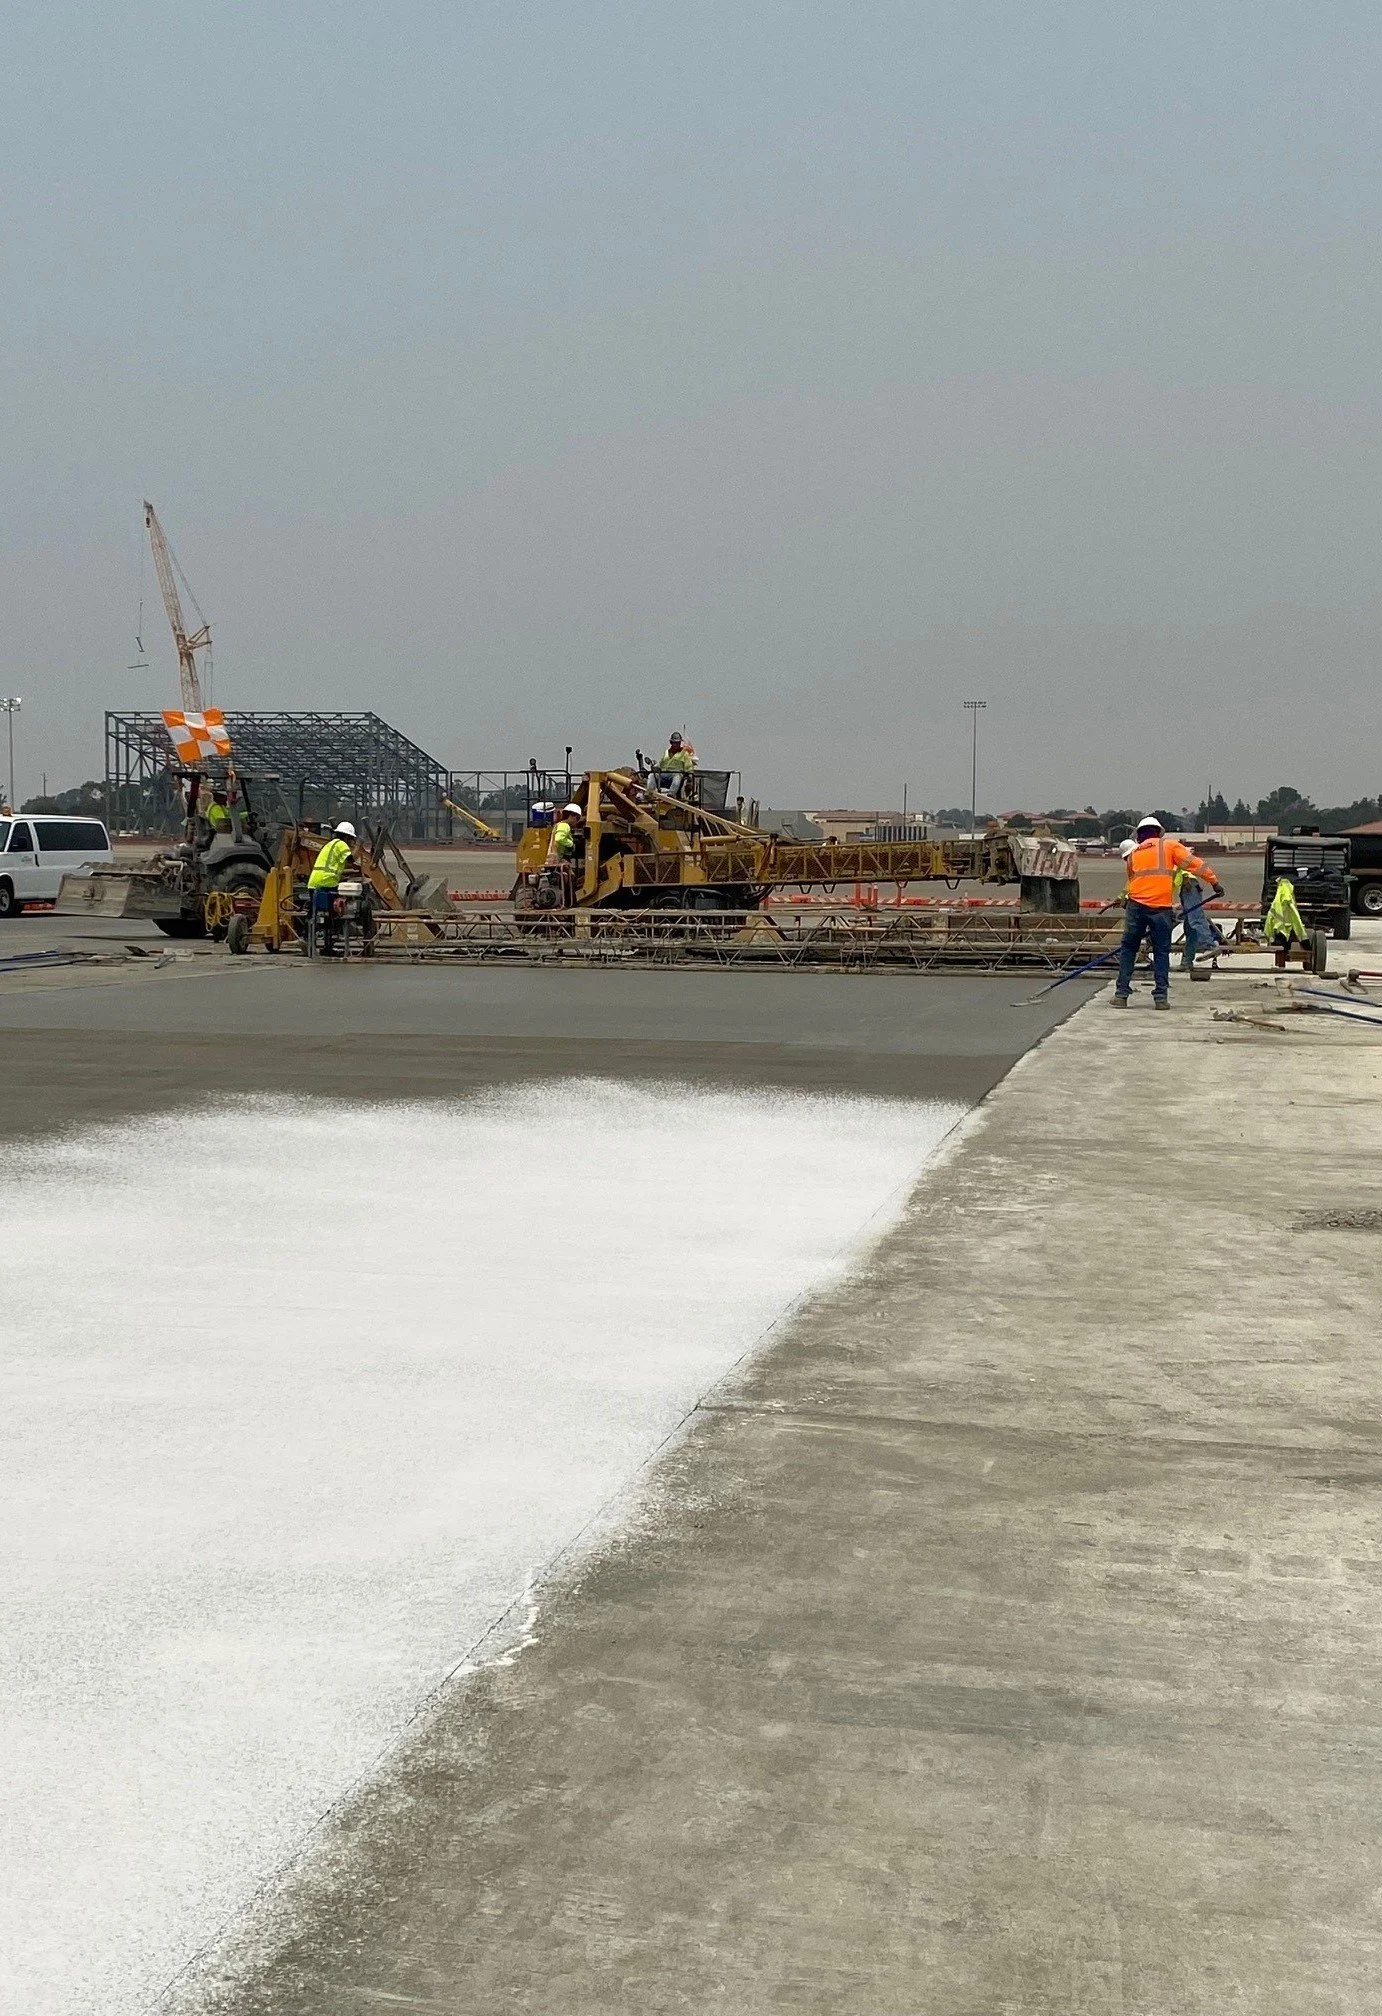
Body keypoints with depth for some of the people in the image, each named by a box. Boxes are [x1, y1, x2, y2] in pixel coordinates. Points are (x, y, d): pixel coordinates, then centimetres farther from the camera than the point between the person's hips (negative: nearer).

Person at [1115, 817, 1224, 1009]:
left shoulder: (1133, 854, 19)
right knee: (1162, 953, 7)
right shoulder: (1169, 845, 9)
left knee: (1128, 949, 11)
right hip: (1161, 908, -2)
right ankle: (1161, 996, 3)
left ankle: (1121, 994, 7)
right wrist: (1214, 881, 3)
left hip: (1136, 906, 2)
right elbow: (1193, 863, 0)